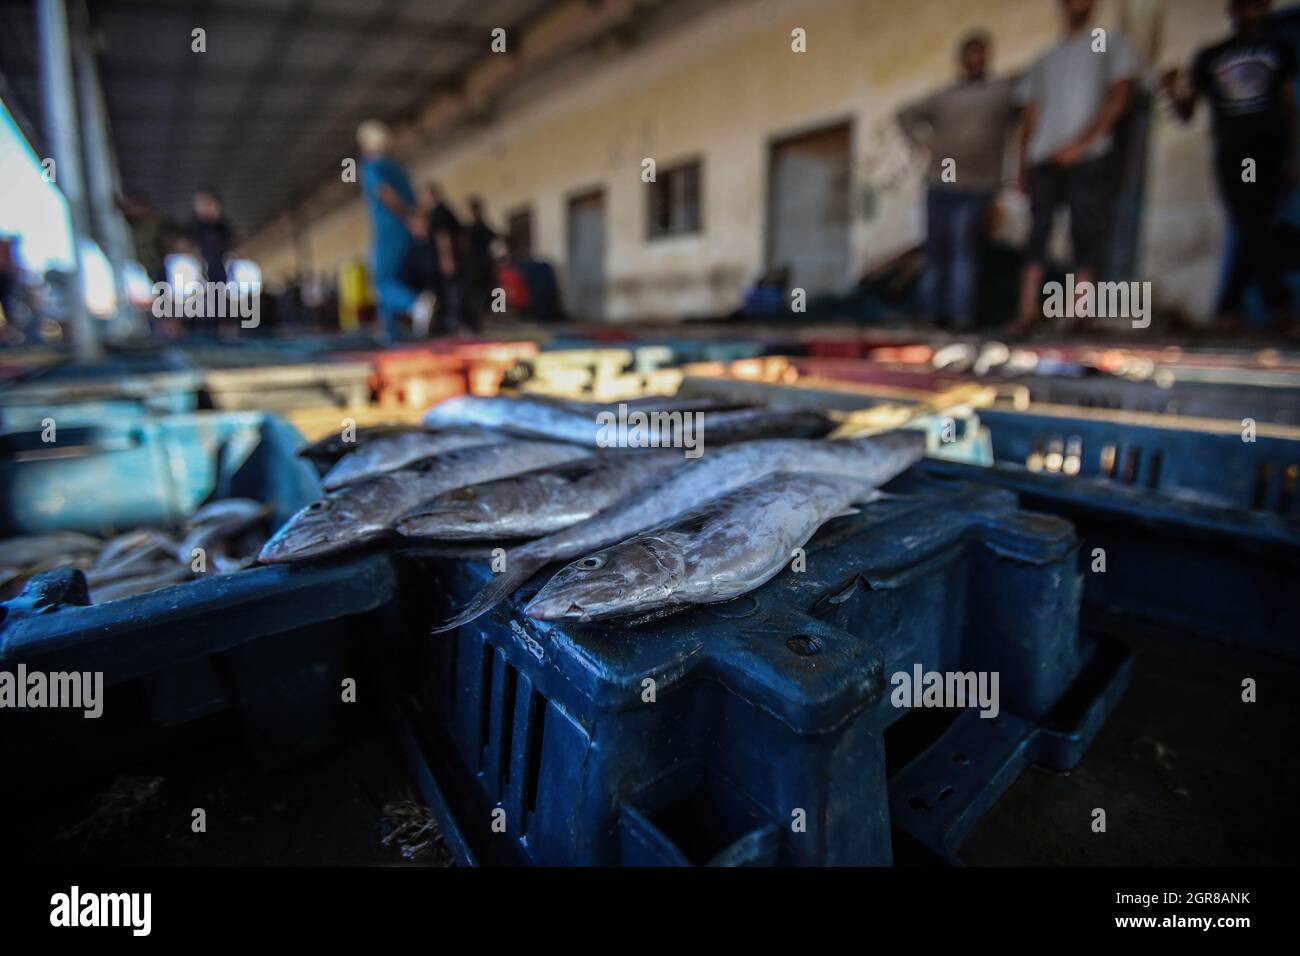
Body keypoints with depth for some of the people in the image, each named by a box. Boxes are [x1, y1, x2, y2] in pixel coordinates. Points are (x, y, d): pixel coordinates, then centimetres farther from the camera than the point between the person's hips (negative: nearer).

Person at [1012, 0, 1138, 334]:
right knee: (1036, 233, -4)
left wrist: (1079, 143, -12)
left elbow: (1119, 99, 0)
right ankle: (1028, 312, -4)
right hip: (1043, 161, 3)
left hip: (1088, 159, -3)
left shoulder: (1111, 45, 12)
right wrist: (1023, 168, 6)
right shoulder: (1043, 62, 23)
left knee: (1086, 234, -7)